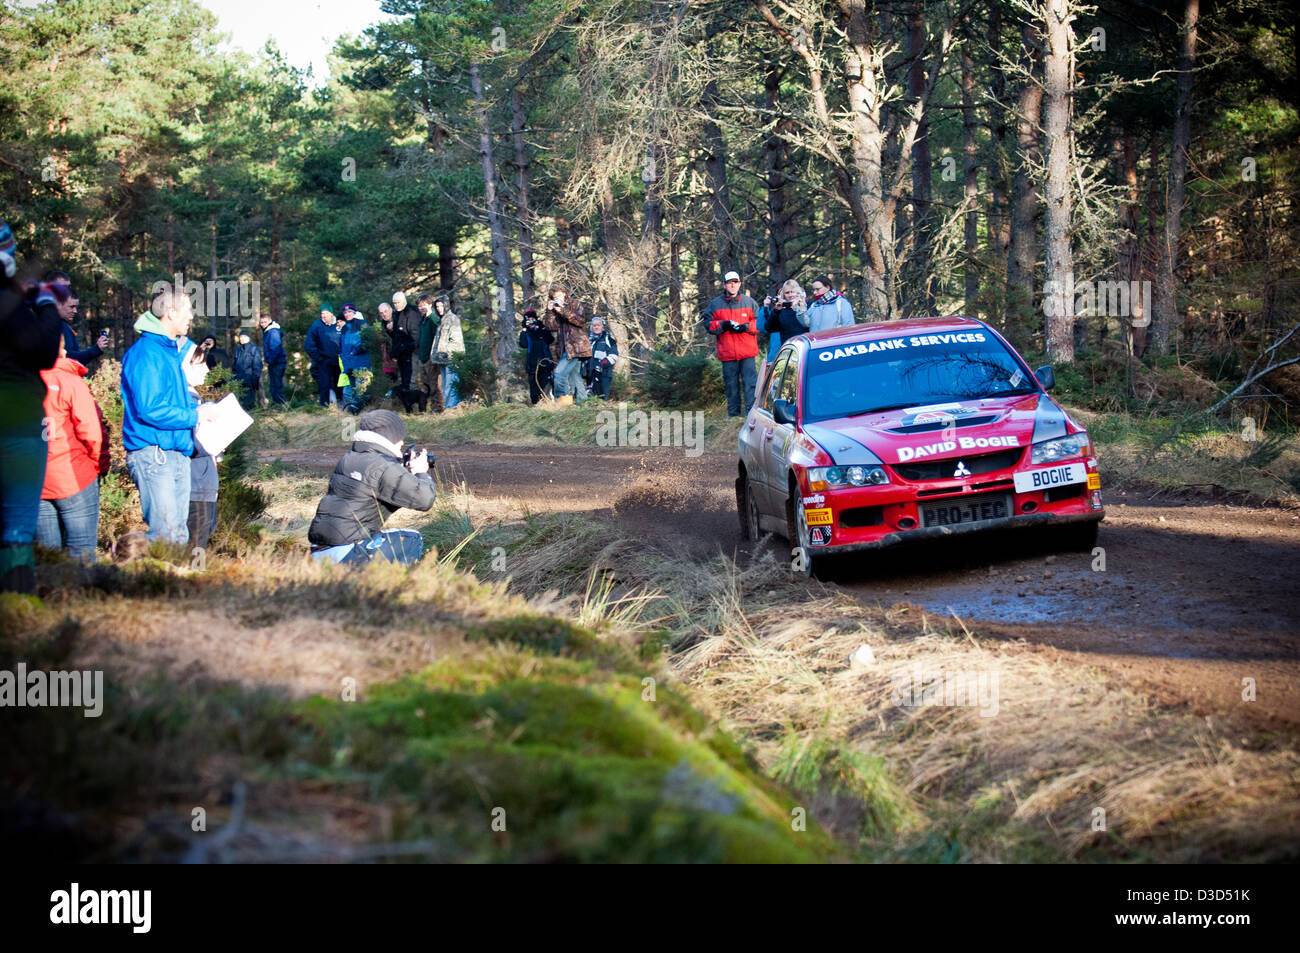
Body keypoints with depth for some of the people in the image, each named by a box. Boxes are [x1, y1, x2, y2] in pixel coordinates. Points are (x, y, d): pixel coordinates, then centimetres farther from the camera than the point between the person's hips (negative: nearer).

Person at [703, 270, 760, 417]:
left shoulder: (749, 302, 7)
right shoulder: (715, 304, 7)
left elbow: (760, 322, 7)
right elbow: (709, 325, 5)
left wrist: (746, 327, -10)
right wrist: (724, 325, -11)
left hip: (747, 352, -1)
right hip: (727, 354, 1)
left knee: (750, 383, -6)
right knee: (731, 384, 7)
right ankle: (734, 414, 16)